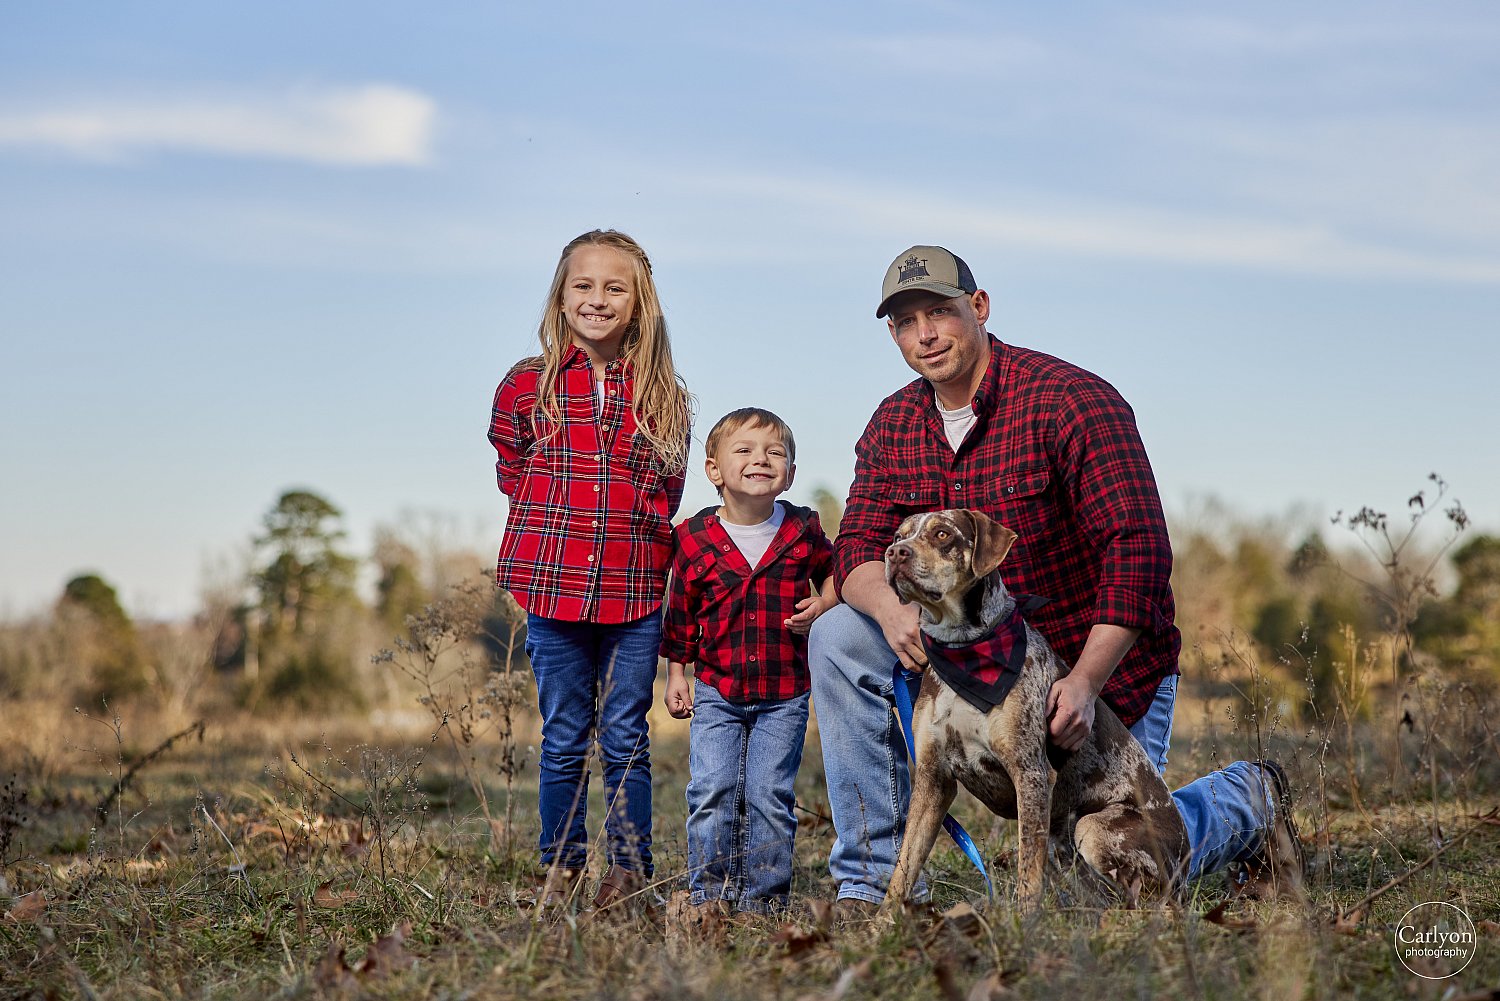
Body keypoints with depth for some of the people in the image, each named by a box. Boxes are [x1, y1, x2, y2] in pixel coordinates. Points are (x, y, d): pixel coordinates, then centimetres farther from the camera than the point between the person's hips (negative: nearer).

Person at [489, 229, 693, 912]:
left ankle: (630, 870, 14)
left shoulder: (663, 397, 4)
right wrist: (564, 519, 7)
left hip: (635, 590, 0)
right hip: (554, 582, 0)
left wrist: (631, 526, 2)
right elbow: (512, 468, 15)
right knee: (564, 739, 7)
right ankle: (559, 867, 19)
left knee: (626, 739, 6)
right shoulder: (528, 387, 1)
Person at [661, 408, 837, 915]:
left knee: (769, 795, 0)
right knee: (712, 792, -5)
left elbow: (833, 573, 18)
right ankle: (709, 893, 6)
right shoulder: (694, 540, -2)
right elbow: (680, 612, 8)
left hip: (784, 695, 0)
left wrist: (822, 605, -2)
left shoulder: (803, 532, -2)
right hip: (716, 691, 0)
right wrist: (676, 673, 8)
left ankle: (764, 897, 9)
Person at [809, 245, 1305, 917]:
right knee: (839, 639, -17)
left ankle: (1245, 801, 33)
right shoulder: (893, 426, -2)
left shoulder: (1072, 401, -22)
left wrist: (1085, 683, -34)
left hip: (1103, 661, -5)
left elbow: (1138, 548, -27)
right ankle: (875, 878, -11)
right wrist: (891, 608, -31)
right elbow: (857, 547, -5)